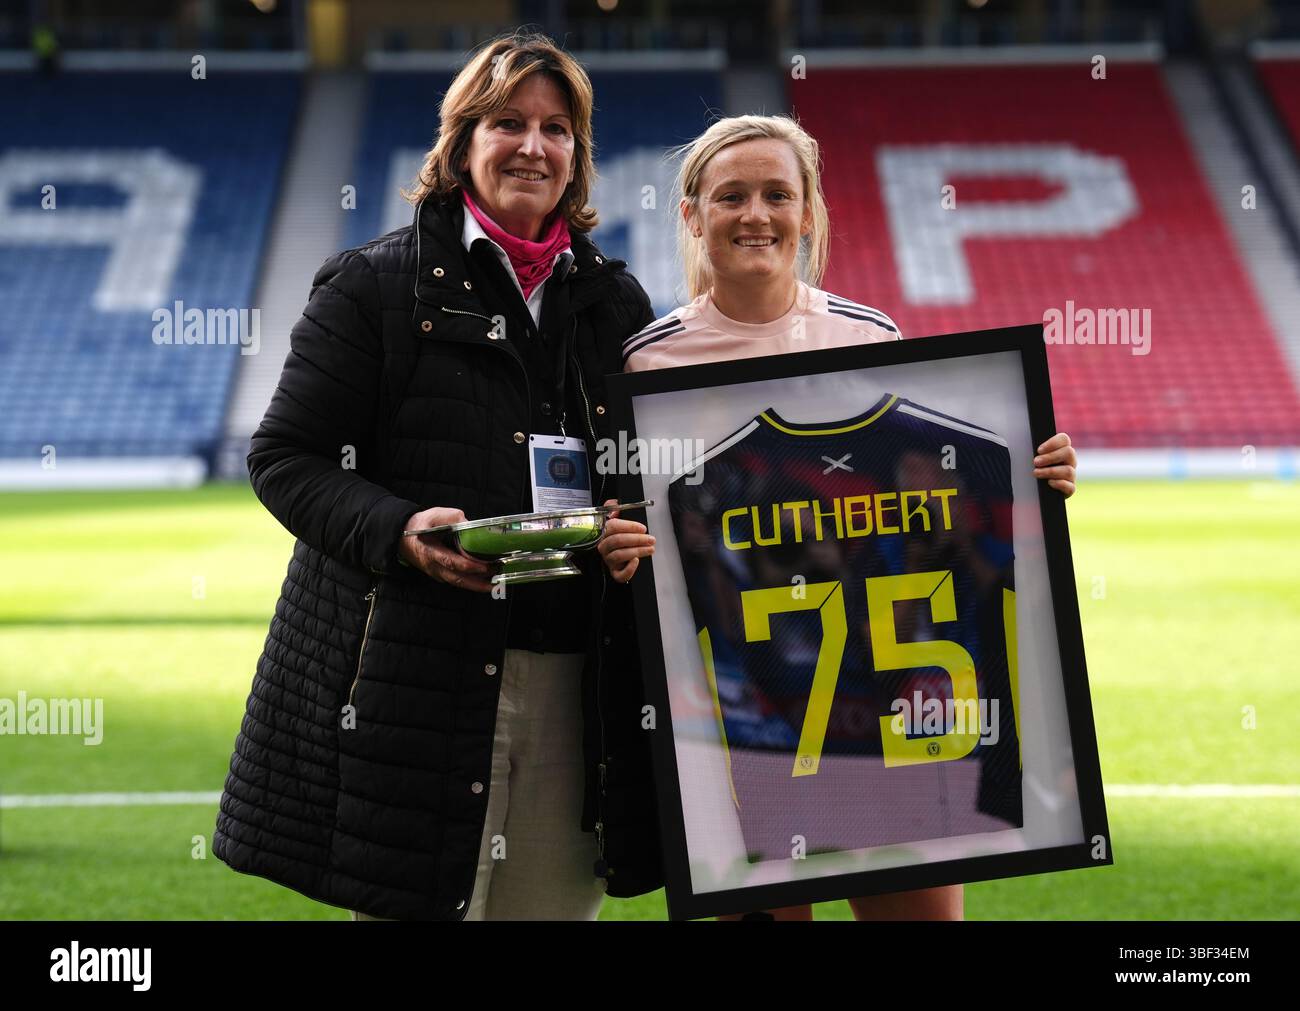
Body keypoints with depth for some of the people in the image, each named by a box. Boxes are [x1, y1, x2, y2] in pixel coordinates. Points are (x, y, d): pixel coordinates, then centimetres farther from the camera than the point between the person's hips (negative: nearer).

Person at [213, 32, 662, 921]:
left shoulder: (615, 303, 16)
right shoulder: (376, 285, 2)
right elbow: (285, 459, -2)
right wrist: (401, 531, -18)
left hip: (574, 680, 4)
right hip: (416, 675, -4)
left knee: (557, 903, 5)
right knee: (413, 904, -2)